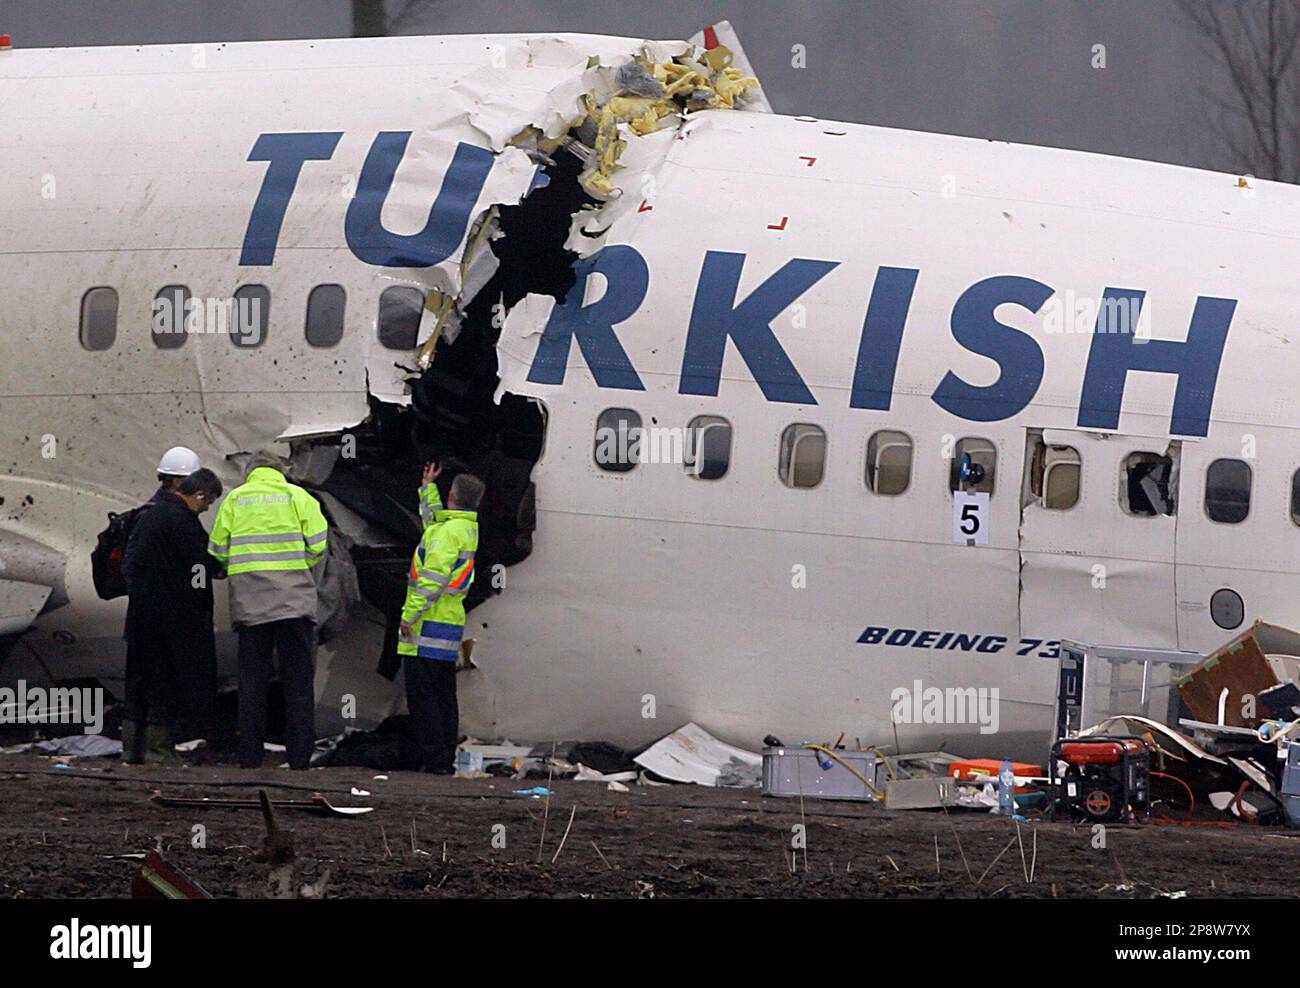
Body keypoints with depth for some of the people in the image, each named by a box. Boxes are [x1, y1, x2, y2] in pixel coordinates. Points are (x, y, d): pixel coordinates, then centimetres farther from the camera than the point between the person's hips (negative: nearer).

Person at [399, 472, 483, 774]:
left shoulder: (448, 532, -15)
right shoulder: (469, 530, 14)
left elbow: (433, 579, -22)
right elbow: (434, 520, 37)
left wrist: (410, 615, -20)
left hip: (429, 625, -9)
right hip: (452, 623, 9)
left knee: (421, 695, -8)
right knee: (444, 697, 12)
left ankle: (435, 759, -12)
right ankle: (447, 758, 12)